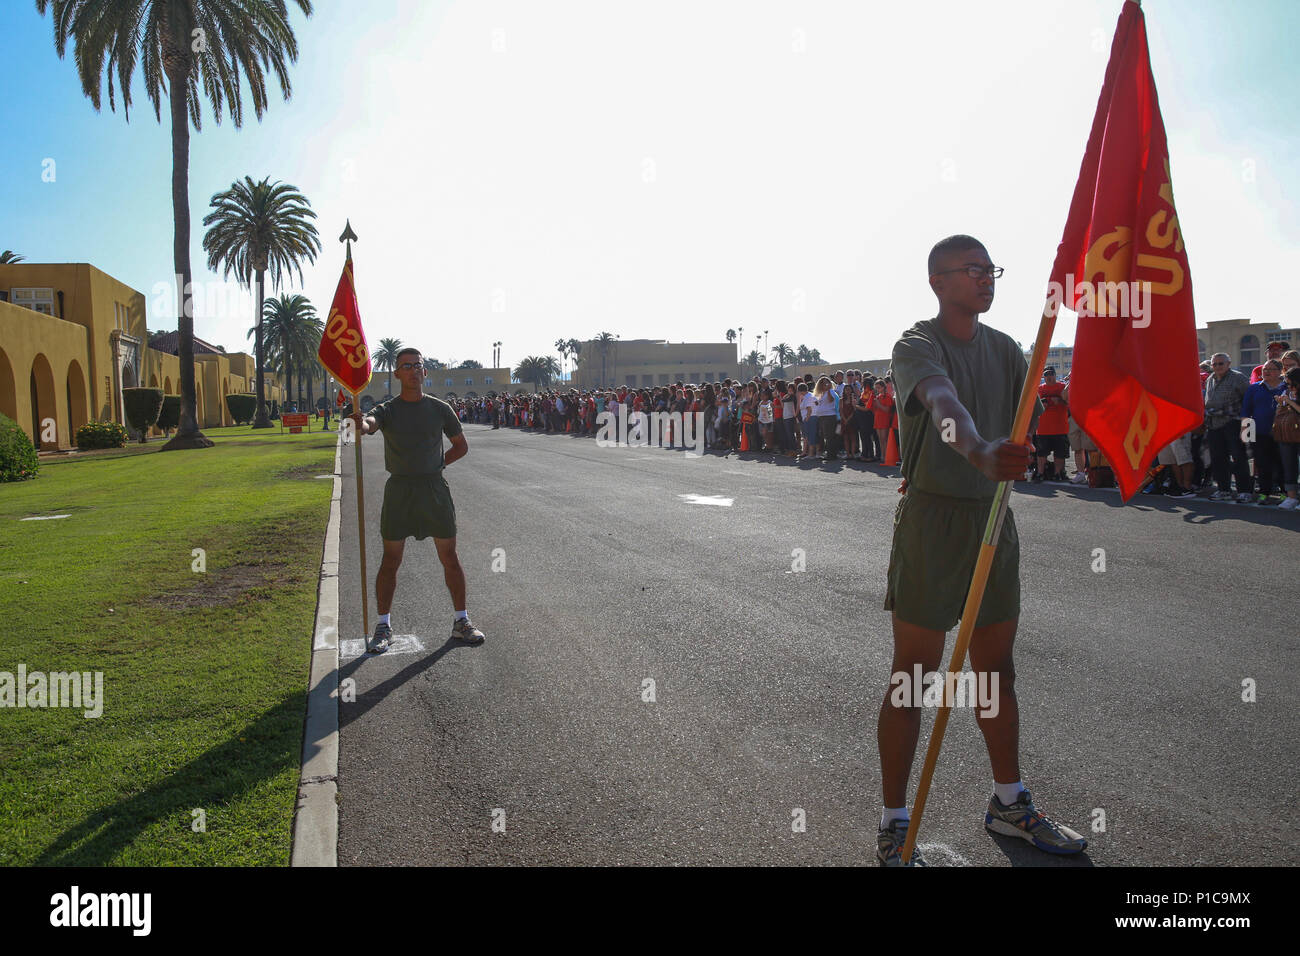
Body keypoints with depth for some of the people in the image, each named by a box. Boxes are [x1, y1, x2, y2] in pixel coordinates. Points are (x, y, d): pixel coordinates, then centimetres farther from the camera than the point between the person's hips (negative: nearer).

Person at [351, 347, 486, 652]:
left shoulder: (440, 408, 4)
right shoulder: (388, 410, -2)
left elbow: (461, 446, 14)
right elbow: (370, 422, -26)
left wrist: (436, 464, 1)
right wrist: (361, 424, -50)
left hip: (435, 488, 1)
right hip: (399, 490, -1)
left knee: (449, 558, 6)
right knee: (390, 561, 3)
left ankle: (461, 621, 18)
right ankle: (383, 627, 16)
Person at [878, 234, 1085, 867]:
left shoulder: (1004, 348, 12)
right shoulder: (917, 346, -13)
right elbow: (943, 404, -35)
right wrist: (981, 452, -52)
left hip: (993, 517, 7)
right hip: (932, 519, -7)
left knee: (997, 669, 17)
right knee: (912, 677, -1)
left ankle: (1008, 804, 34)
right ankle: (894, 827, 11)